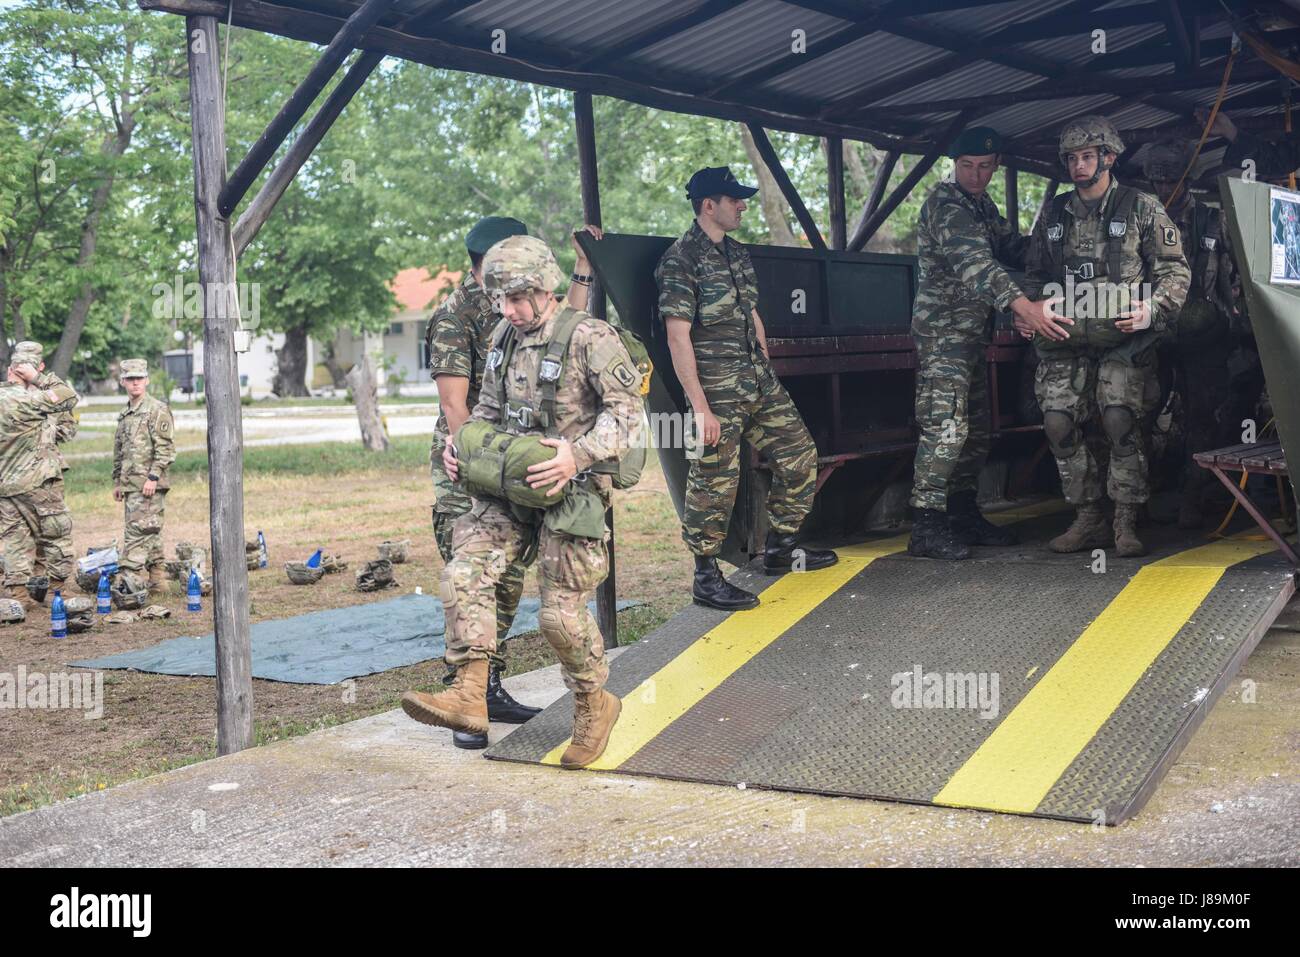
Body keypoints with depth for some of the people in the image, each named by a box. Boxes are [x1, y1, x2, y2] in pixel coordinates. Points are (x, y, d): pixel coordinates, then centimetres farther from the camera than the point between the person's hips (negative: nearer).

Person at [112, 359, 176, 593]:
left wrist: (153, 476, -19)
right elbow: (119, 451, 24)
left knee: (138, 530, -12)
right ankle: (157, 579, 14)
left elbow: (165, 448, -13)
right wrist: (117, 481, 20)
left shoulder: (157, 410, -6)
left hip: (149, 484, -8)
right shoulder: (125, 414, 19)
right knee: (150, 533, 10)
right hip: (130, 484, 8)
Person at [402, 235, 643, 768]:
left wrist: (579, 454, -27)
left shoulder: (590, 338, -11)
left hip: (571, 492, -6)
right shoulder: (504, 338, 11)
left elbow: (626, 411, -13)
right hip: (506, 489, 7)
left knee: (561, 612, -3)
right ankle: (469, 696, -14)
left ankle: (595, 706, 20)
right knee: (463, 575, -14)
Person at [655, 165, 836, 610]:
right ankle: (706, 578, 6)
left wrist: (768, 374, 19)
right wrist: (700, 405, -19)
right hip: (716, 390, -9)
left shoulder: (737, 254, 15)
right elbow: (678, 337, -15)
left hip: (759, 381, 9)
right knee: (714, 482, -4)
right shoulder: (680, 260, -11)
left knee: (798, 453, 11)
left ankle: (781, 546, 24)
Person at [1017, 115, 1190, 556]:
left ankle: (1126, 524, -7)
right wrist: (1024, 310, 3)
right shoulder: (1053, 214, 14)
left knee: (1120, 420, -17)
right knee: (1059, 424, -7)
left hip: (1123, 337, -4)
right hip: (1065, 339, 4)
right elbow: (1035, 274, 22)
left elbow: (1175, 270, 3)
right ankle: (1088, 519, 6)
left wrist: (1153, 309, -14)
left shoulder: (1141, 208, 3)